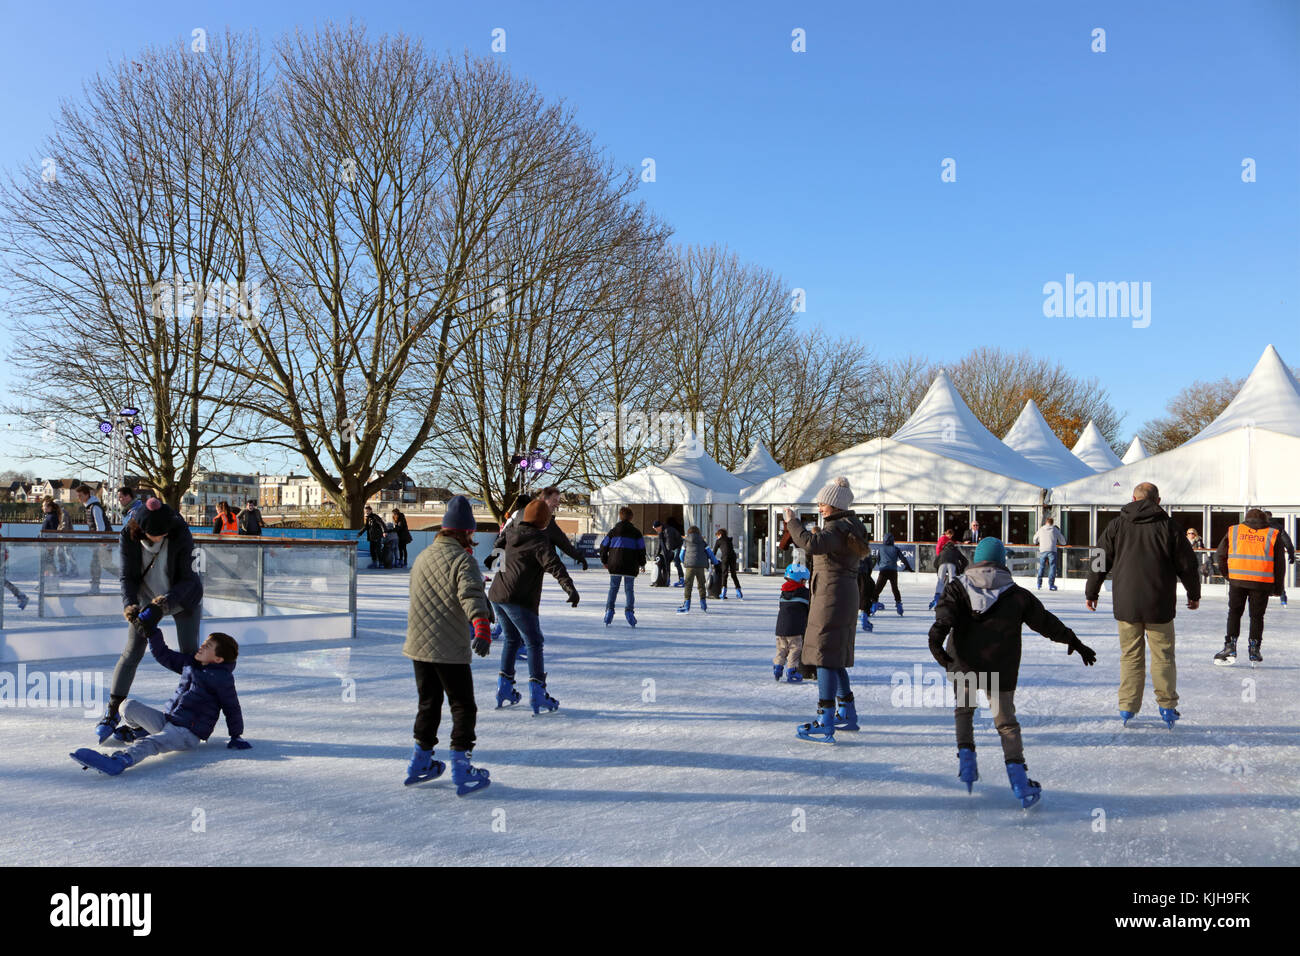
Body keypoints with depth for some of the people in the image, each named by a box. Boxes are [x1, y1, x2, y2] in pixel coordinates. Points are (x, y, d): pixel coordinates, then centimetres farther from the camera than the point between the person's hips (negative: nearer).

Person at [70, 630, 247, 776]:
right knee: (128, 706, -1)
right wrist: (151, 628, 12)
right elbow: (162, 655, 19)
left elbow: (232, 708, -7)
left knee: (150, 743, -36)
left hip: (188, 733, -8)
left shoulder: (222, 677, -10)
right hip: (166, 720, 8)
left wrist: (236, 736, -5)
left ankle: (120, 760, -64)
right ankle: (138, 730, 30)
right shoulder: (190, 663, 12)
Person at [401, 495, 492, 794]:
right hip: (450, 649, -7)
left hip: (418, 646, 7)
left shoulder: (422, 557, 12)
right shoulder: (462, 559, -11)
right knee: (463, 707, 4)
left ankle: (420, 762, 29)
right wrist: (481, 628, -40)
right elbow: (472, 595, -29)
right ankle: (461, 769, 3)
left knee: (429, 703, 21)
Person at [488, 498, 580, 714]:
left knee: (511, 640, 21)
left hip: (497, 595, 8)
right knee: (534, 643, -3)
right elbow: (553, 564, -24)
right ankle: (536, 690, -11)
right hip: (518, 599, -8)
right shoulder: (539, 540, -10)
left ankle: (504, 685, 21)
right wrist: (569, 587, -34)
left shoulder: (512, 532, 12)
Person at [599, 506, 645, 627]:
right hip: (630, 566, -1)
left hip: (615, 565, 1)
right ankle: (629, 611, -2)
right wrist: (642, 563, 13)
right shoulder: (636, 532, 2)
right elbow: (641, 549, 2)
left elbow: (604, 546, 7)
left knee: (613, 588, 11)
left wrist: (604, 561, 18)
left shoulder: (613, 531, 6)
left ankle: (609, 610, 1)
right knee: (629, 589, 7)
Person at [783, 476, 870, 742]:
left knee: (825, 658, -9)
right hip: (844, 597, 11)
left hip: (832, 598, -11)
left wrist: (793, 522, -21)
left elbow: (812, 544, -34)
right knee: (835, 658, 19)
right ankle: (847, 714, 29)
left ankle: (825, 725, -9)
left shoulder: (837, 528, -16)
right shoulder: (850, 525, 16)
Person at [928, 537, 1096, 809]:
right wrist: (1074, 642, 24)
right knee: (1006, 722, 9)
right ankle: (1019, 779, 0)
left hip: (962, 666, 0)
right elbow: (1046, 621, 13)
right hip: (1001, 671, 0)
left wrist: (936, 639, -28)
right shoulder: (1017, 595, 6)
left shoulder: (957, 588, 3)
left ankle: (966, 756, 10)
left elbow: (945, 615, -16)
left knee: (963, 709, 24)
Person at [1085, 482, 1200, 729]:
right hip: (1159, 606, -1)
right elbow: (1187, 563, 4)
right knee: (1163, 655, 8)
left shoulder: (1118, 525, 1)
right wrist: (1194, 594, 18)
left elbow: (1099, 560, 4)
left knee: (1130, 656, 8)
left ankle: (1127, 708, 8)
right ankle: (1167, 706, 10)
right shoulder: (1168, 526, -1)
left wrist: (1091, 592, 15)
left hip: (1126, 605, 1)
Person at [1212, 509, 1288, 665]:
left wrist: (1228, 575, 18)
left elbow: (1220, 555, 8)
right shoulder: (1273, 534, 8)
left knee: (1234, 613, 11)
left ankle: (1230, 647, 4)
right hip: (1262, 582, 0)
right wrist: (1277, 586, 12)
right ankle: (1254, 650, 11)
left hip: (1237, 580, 0)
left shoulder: (1233, 531, 9)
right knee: (1257, 616, 10)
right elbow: (1280, 563, 7)